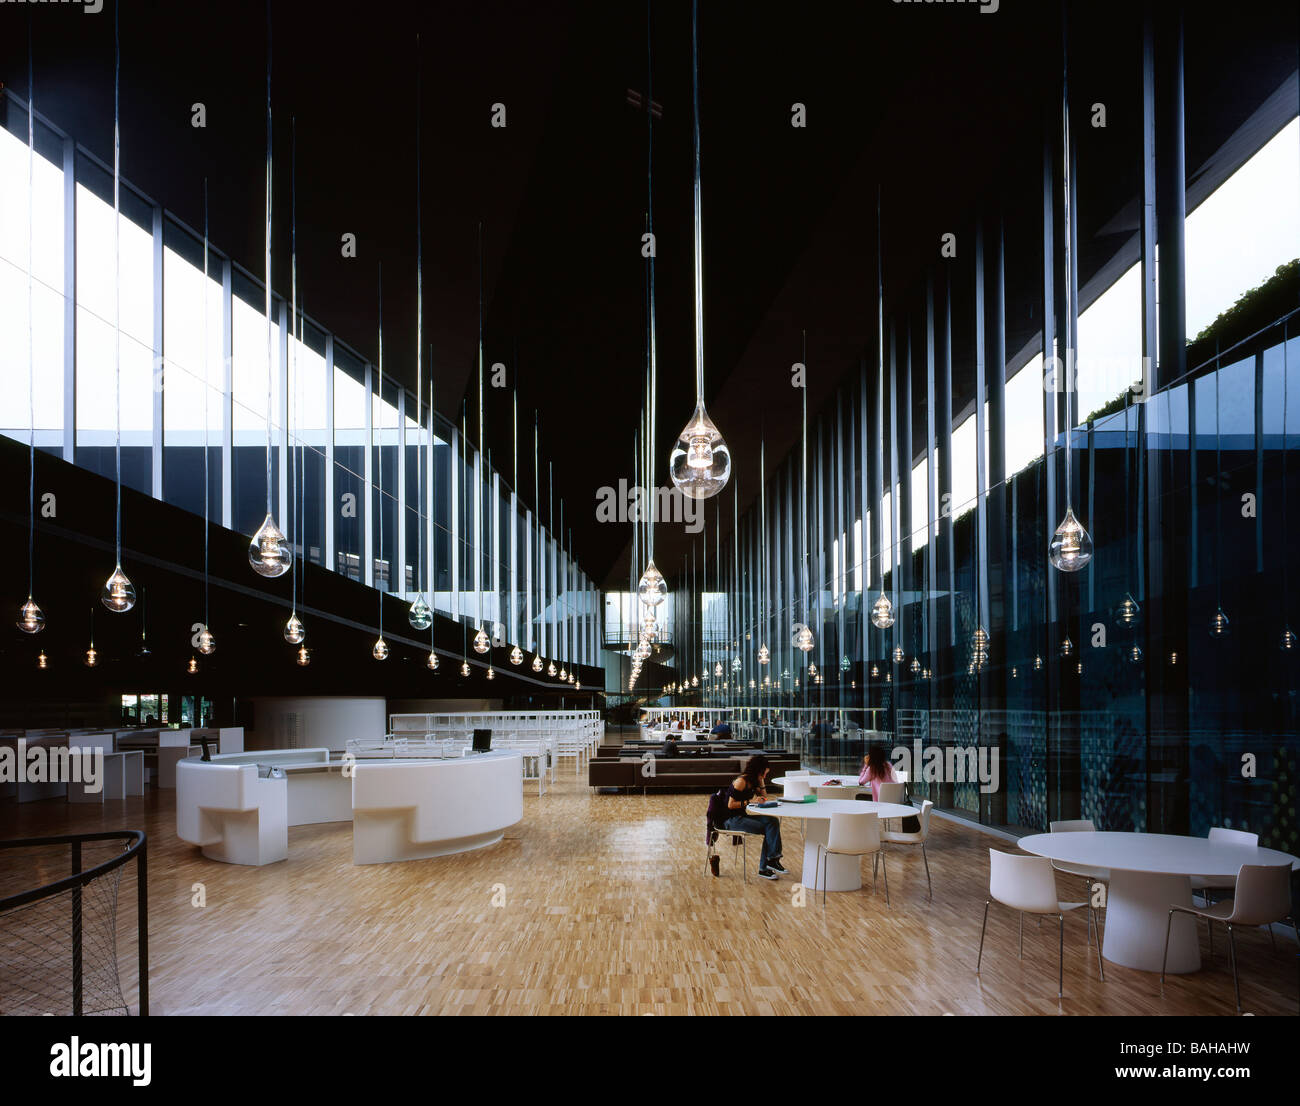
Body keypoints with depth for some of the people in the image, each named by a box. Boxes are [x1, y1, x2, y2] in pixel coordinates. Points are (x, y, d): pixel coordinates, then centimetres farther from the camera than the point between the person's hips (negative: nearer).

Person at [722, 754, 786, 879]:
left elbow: (764, 799, 18)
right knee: (769, 828, -20)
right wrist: (750, 801, -22)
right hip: (731, 820, -9)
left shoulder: (752, 781, 10)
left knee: (773, 821, -12)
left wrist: (761, 782, 6)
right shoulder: (741, 781, -16)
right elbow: (730, 805, -18)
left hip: (742, 817, 9)